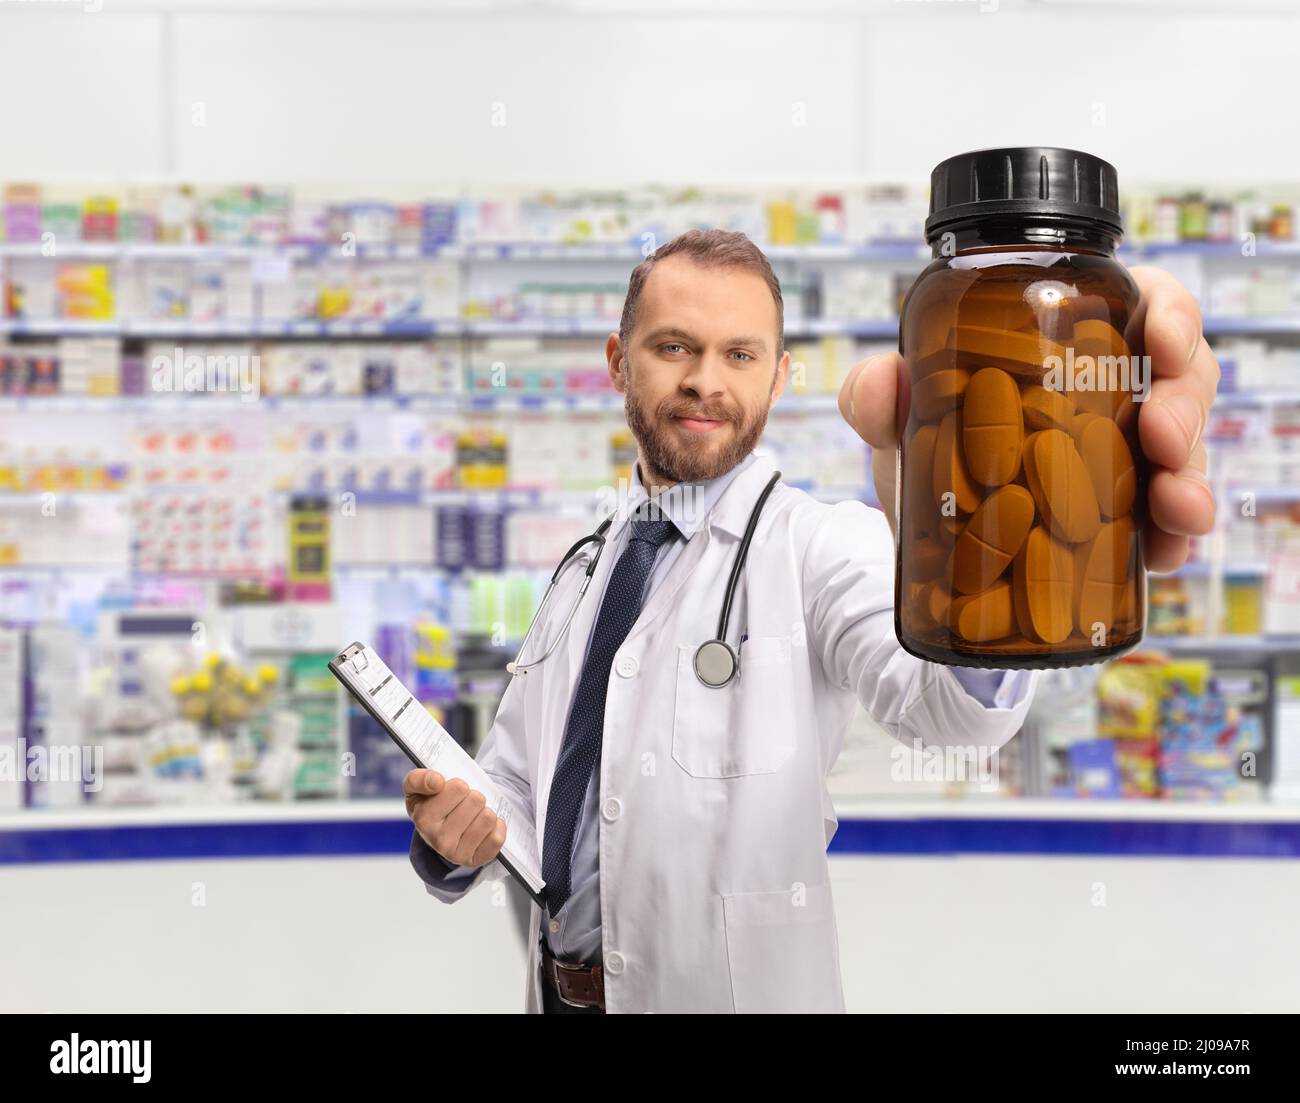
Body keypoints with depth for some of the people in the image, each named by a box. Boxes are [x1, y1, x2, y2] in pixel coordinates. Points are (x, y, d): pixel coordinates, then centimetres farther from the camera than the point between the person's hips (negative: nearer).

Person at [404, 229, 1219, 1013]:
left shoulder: (822, 544, -16)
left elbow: (947, 700, -37)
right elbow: (516, 776, 8)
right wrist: (457, 831, -15)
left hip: (738, 991, -5)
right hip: (555, 990, 5)